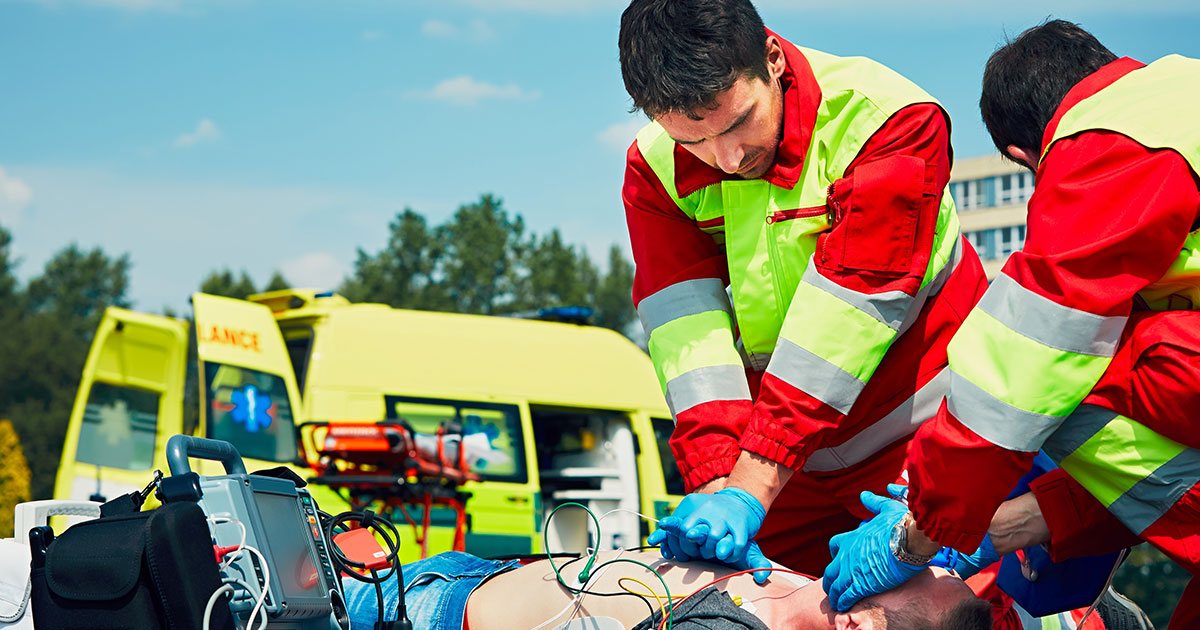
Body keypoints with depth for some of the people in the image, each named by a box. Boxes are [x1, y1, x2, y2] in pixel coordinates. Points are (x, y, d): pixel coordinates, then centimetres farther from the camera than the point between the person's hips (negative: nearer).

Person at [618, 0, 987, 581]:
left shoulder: (894, 122, -22)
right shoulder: (654, 169, -7)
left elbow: (840, 320, -28)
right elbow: (686, 329, -16)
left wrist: (751, 487, -32)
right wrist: (713, 485, -31)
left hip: (916, 432, -4)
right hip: (787, 453, 5)